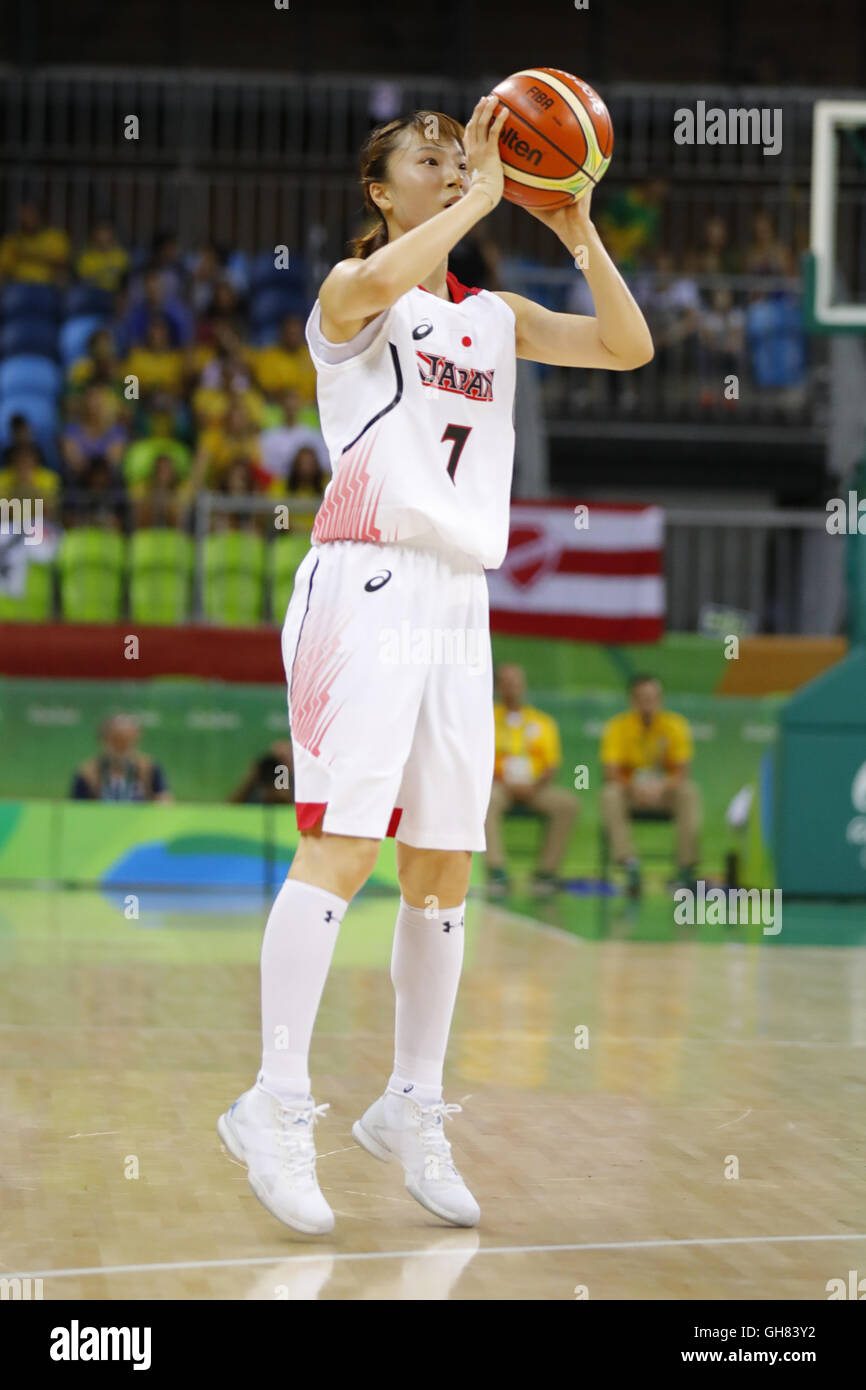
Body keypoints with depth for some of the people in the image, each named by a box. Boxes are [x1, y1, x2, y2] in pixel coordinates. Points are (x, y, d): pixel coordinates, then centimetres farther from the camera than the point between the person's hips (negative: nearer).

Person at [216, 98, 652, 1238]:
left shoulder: (494, 317, 18)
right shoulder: (350, 293, 2)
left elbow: (629, 347, 8)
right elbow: (373, 286, -24)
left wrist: (578, 230, -2)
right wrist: (479, 202, -16)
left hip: (459, 601, 6)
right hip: (365, 586, -6)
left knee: (444, 866, 5)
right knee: (343, 842, -16)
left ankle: (411, 1108, 15)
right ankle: (276, 1105, -14)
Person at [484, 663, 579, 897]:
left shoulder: (542, 722, 13)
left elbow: (552, 765, 7)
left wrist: (534, 785, -13)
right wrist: (502, 781, -16)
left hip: (533, 788, 2)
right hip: (499, 786, -2)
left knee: (568, 803, -26)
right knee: (486, 799, -37)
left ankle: (546, 871, -20)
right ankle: (496, 872, -40)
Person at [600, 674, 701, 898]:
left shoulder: (675, 725, -5)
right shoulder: (618, 726, -7)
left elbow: (683, 770, -10)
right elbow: (611, 772, -13)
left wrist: (662, 787, -31)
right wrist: (634, 787, -34)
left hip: (665, 790, 0)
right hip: (630, 789, 0)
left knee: (690, 793, -31)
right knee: (610, 795, -33)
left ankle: (686, 867, -33)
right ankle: (629, 863, -43)